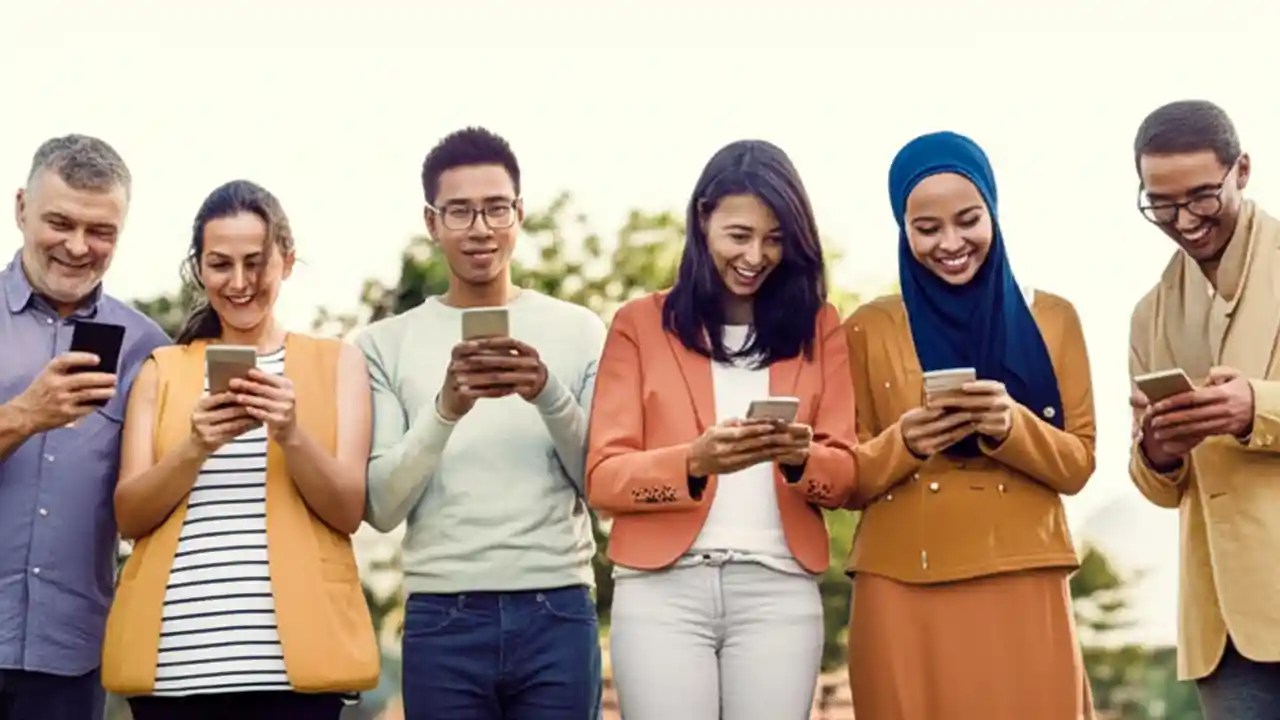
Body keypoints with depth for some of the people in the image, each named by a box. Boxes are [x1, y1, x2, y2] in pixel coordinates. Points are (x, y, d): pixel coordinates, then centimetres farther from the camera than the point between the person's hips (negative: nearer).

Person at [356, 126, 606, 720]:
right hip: (441, 618, 0)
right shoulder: (386, 344, 6)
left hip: (557, 613, 1)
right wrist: (445, 409, -16)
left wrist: (550, 396, -13)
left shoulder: (579, 331, 8)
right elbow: (381, 508, -1)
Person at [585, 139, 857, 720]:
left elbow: (845, 474, 8)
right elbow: (603, 477, -1)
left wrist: (800, 457, -14)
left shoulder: (818, 326, 12)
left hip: (779, 589, 2)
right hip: (662, 588, -1)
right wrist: (694, 461, -19)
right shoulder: (639, 323, 6)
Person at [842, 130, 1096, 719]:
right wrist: (904, 443, -15)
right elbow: (851, 481, 5)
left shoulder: (1052, 318, 9)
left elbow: (1078, 464, 5)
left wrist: (1012, 427, -14)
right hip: (903, 593, 0)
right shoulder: (869, 330, 6)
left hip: (1022, 589, 1)